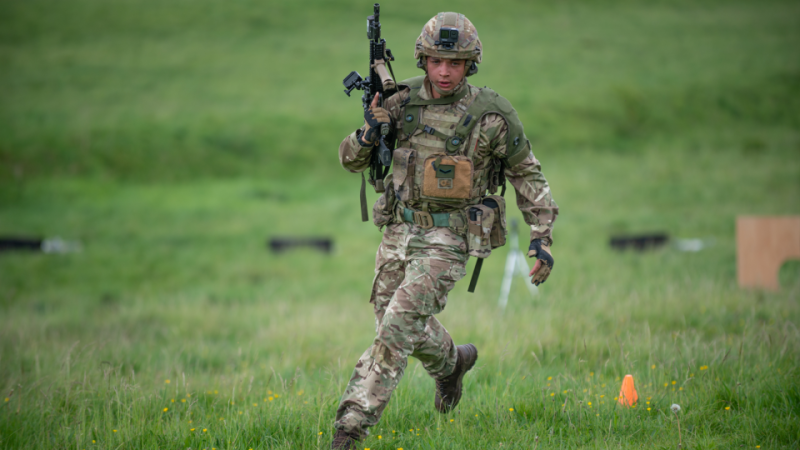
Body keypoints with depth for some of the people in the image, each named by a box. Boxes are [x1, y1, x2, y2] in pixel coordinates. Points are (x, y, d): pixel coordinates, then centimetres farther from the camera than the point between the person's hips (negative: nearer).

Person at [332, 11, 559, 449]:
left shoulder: (491, 116, -12)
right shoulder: (402, 101, -2)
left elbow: (527, 176, 1)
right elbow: (352, 160, 5)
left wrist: (542, 239, -5)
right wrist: (368, 134, -18)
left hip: (448, 239, -5)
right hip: (400, 231, 5)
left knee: (397, 327, -16)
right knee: (402, 324, 18)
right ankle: (451, 361, 50)